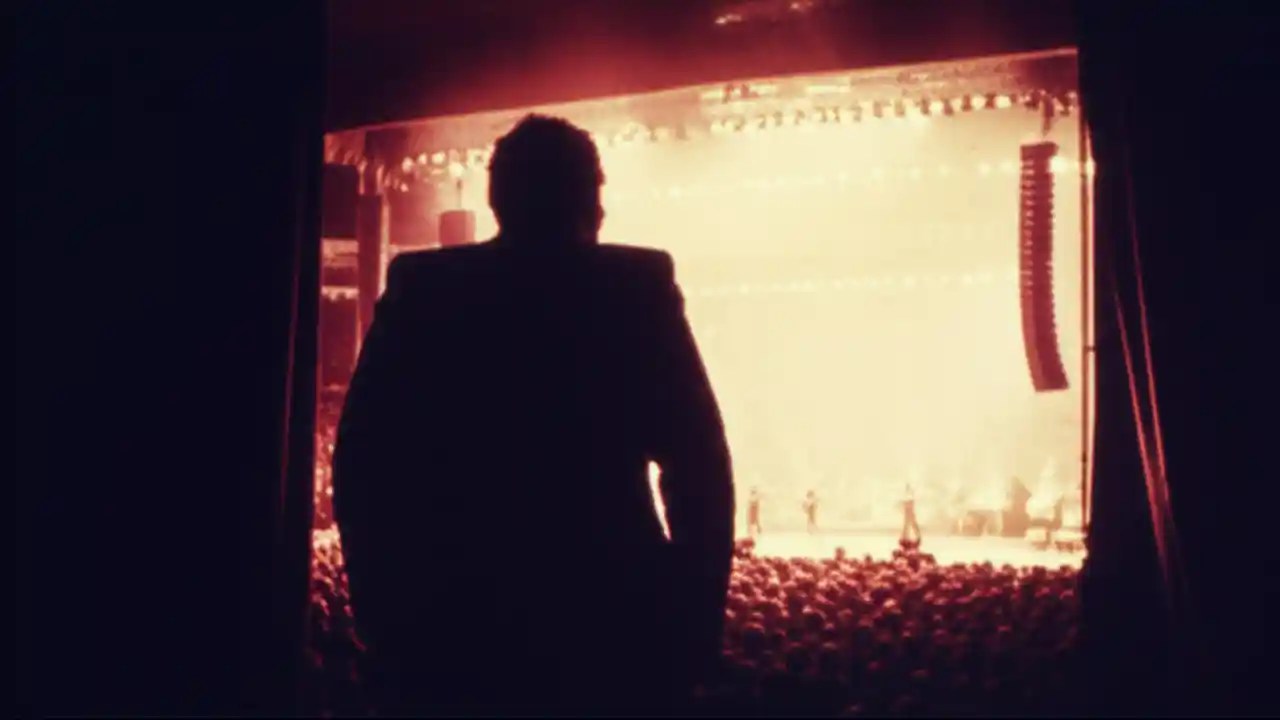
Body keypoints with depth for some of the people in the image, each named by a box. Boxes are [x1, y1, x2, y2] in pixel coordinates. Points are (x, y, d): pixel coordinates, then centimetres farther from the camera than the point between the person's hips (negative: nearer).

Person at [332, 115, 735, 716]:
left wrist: (385, 613, 8)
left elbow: (363, 460, 1)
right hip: (604, 624, -1)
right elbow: (699, 463, -4)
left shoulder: (421, 288, 4)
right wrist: (699, 620, 2)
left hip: (450, 623, 1)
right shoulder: (638, 286, 0)